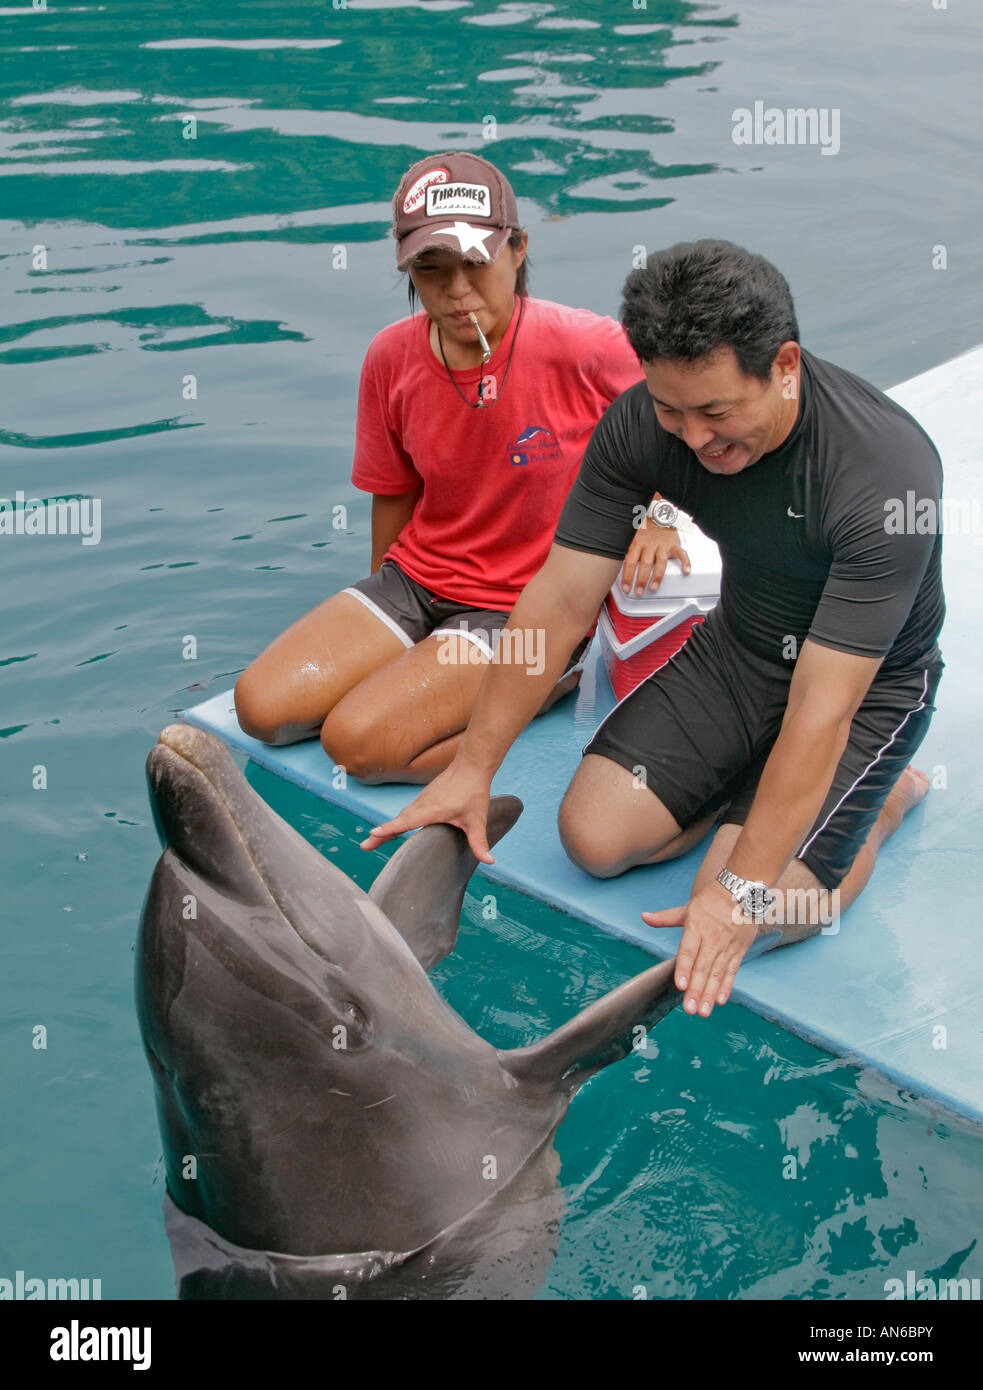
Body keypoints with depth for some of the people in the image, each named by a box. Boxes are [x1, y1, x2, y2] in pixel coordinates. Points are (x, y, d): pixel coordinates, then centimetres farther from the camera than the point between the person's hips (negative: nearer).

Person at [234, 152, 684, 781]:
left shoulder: (583, 346, -19)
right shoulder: (392, 357, -4)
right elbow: (395, 495, 10)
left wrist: (660, 516, -13)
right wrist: (375, 630, 16)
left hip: (530, 610, -5)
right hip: (416, 585, 6)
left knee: (359, 739, -22)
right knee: (261, 706, -11)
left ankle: (544, 690, -4)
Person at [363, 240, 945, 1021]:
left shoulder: (887, 472, -35)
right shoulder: (643, 423, -20)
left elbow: (822, 708, -35)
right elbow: (560, 602, -13)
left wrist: (743, 888, -37)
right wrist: (473, 767, -13)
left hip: (873, 680, -4)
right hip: (740, 642, 5)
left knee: (765, 912, -20)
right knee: (595, 835, -11)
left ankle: (891, 789, 8)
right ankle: (750, 782, 12)